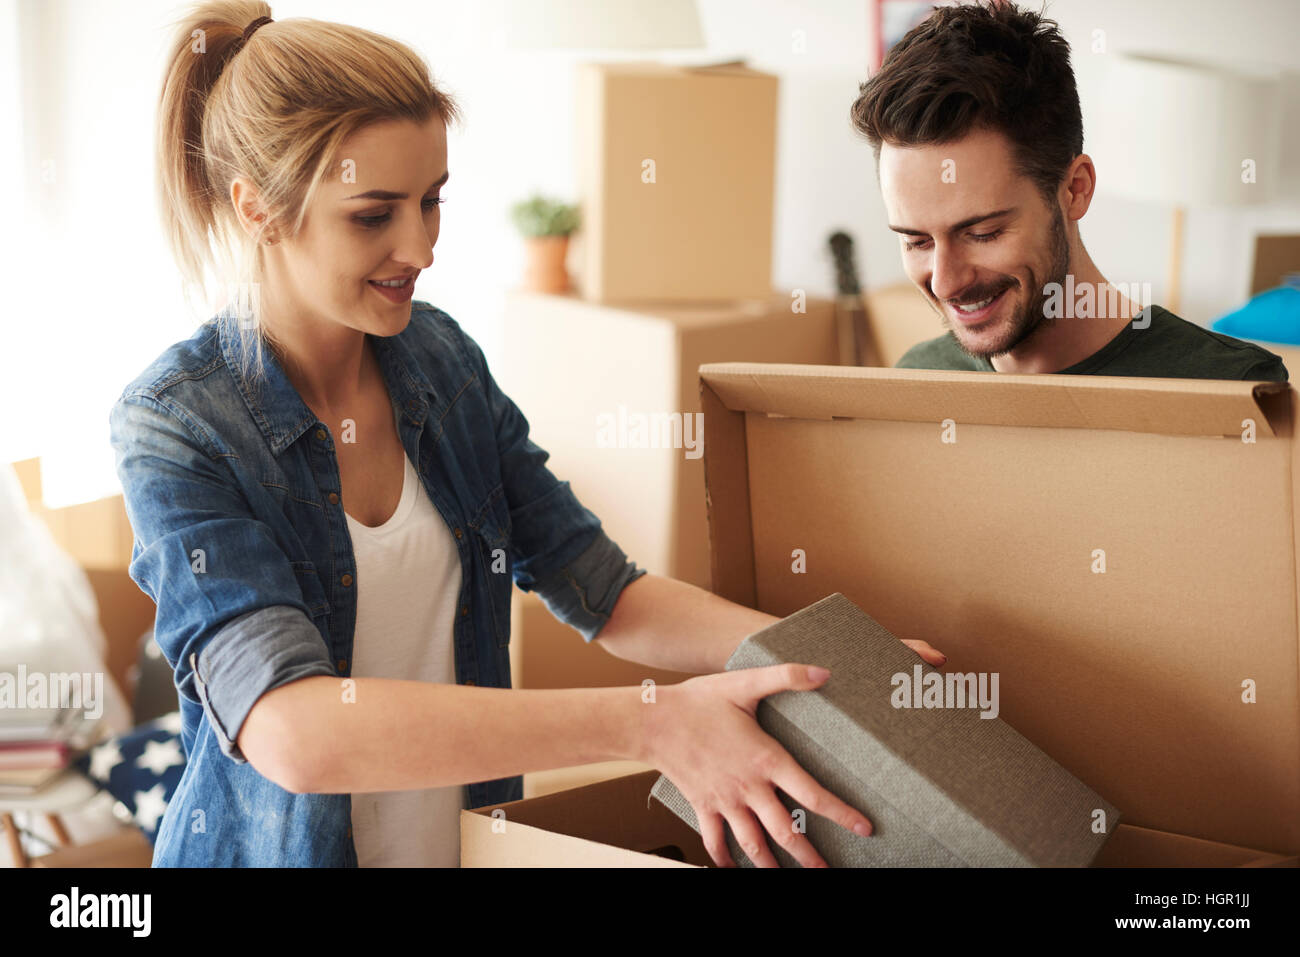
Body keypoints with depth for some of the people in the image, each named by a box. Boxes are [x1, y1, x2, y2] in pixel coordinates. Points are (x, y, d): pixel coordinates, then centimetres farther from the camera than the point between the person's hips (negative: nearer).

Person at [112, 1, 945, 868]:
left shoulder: (441, 358, 0)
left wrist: (825, 657, -15)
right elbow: (290, 731, -29)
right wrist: (649, 724, -33)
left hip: (463, 835, 4)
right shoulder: (176, 425, -17)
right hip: (279, 847, -4)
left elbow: (605, 593, 0)